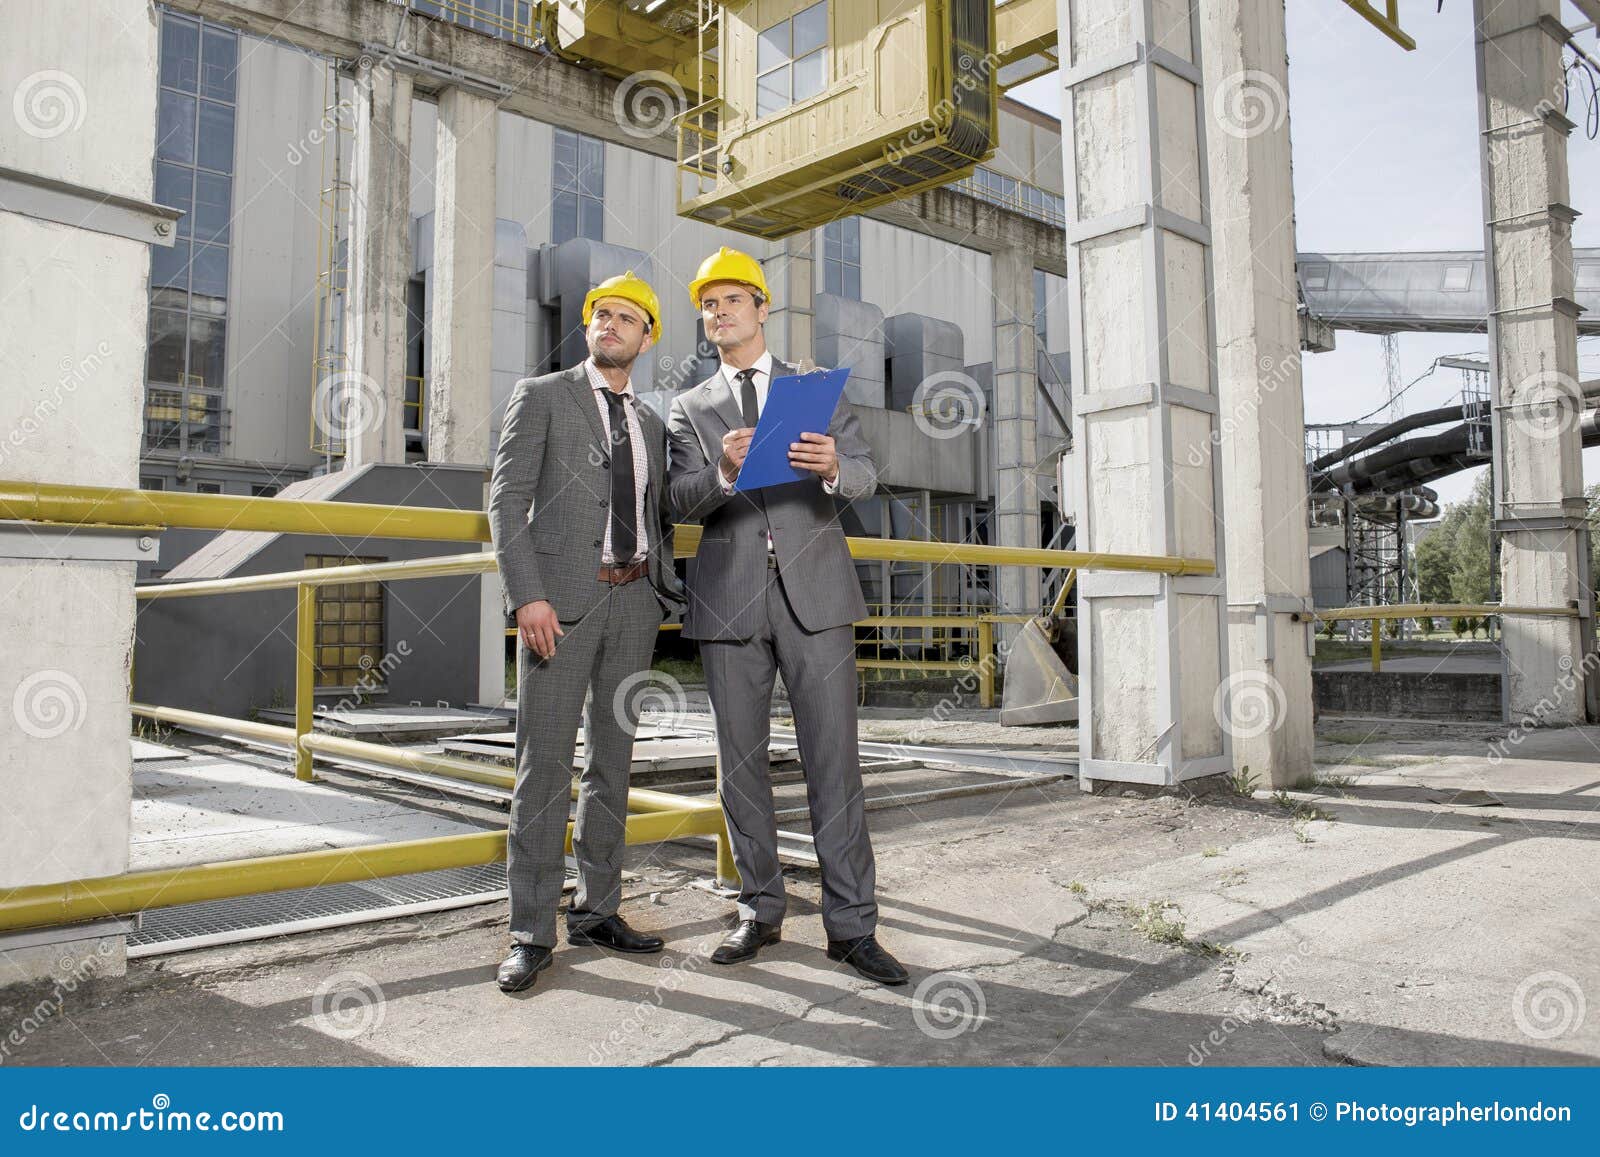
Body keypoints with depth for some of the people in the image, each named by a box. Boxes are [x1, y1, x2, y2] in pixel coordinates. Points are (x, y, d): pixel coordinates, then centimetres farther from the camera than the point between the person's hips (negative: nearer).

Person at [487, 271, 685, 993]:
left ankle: (596, 911, 20)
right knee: (546, 764, -5)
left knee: (613, 758, 9)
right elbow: (507, 497, -5)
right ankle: (532, 933, 3)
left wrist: (664, 587, 8)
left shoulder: (650, 425, 18)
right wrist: (528, 595, -16)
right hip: (563, 595, -5)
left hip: (633, 597, 5)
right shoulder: (541, 395, 4)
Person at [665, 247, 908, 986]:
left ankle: (850, 924, 3)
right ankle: (760, 910, 21)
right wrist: (724, 471, -23)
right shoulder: (690, 409, 14)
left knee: (832, 756, -4)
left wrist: (834, 466, -23)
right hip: (729, 599, 2)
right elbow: (681, 501, -1)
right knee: (741, 759, 7)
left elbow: (865, 477, 1)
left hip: (814, 591, -1)